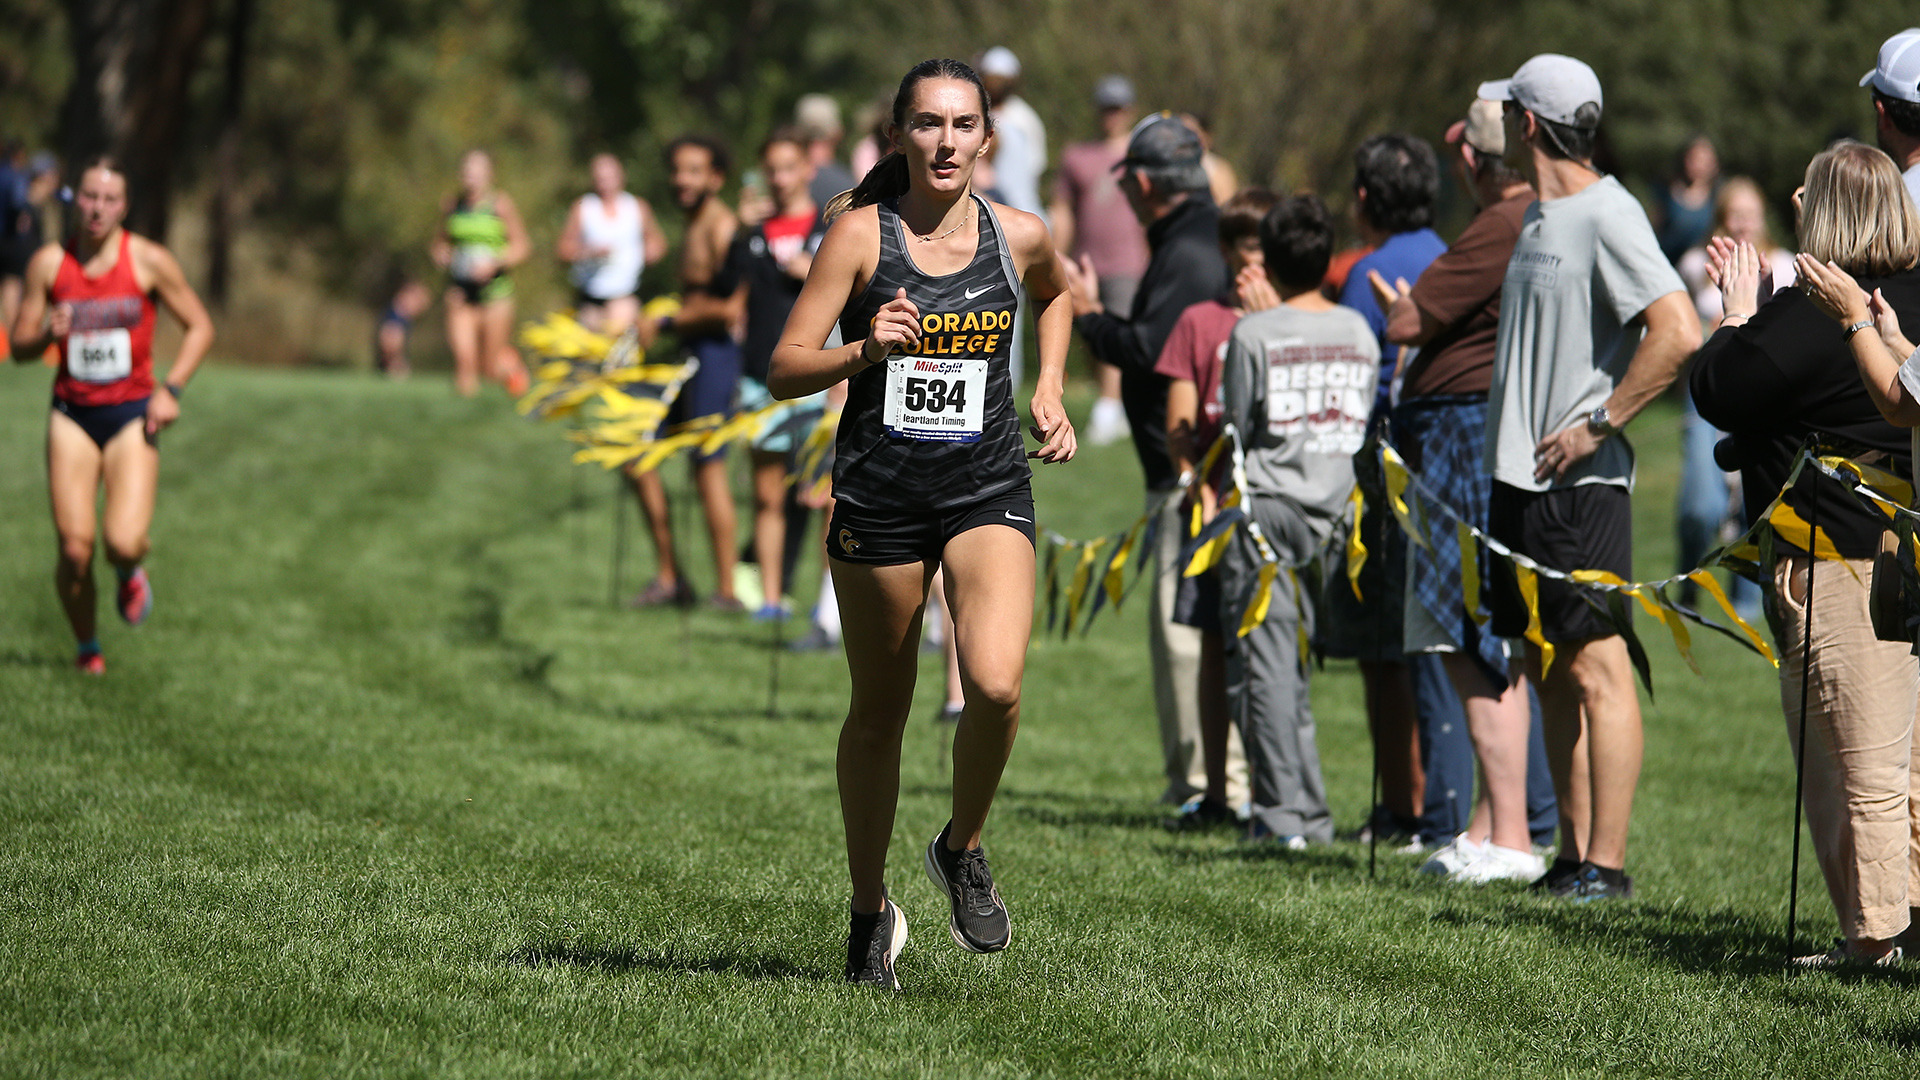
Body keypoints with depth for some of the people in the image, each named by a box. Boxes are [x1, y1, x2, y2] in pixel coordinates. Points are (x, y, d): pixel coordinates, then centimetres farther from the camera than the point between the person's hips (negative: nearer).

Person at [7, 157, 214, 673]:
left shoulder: (149, 261, -5)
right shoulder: (49, 263, -1)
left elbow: (200, 327, 4)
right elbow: (20, 345, 5)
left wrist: (171, 388, -8)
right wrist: (48, 333, -18)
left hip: (132, 416, -1)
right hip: (72, 415, 1)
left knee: (123, 542, -18)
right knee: (75, 549, -7)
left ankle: (130, 573, 20)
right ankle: (87, 646, 18)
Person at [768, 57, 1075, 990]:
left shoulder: (1019, 237, 1)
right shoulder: (862, 233, -6)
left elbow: (1057, 293, 26)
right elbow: (785, 367, -8)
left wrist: (1050, 388, 13)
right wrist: (866, 350, -24)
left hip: (988, 490, 1)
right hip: (879, 490, -1)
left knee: (995, 685, -21)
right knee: (878, 714, 9)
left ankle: (963, 850, 6)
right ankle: (869, 911, 26)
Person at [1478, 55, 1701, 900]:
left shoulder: (1608, 218, -14)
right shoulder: (1539, 218, 15)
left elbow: (1679, 335, -22)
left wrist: (1596, 426, -19)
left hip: (1581, 482, -10)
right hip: (1520, 476, 10)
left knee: (1595, 667, -7)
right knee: (1550, 669, 11)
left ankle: (1607, 864, -6)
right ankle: (1571, 855, 17)